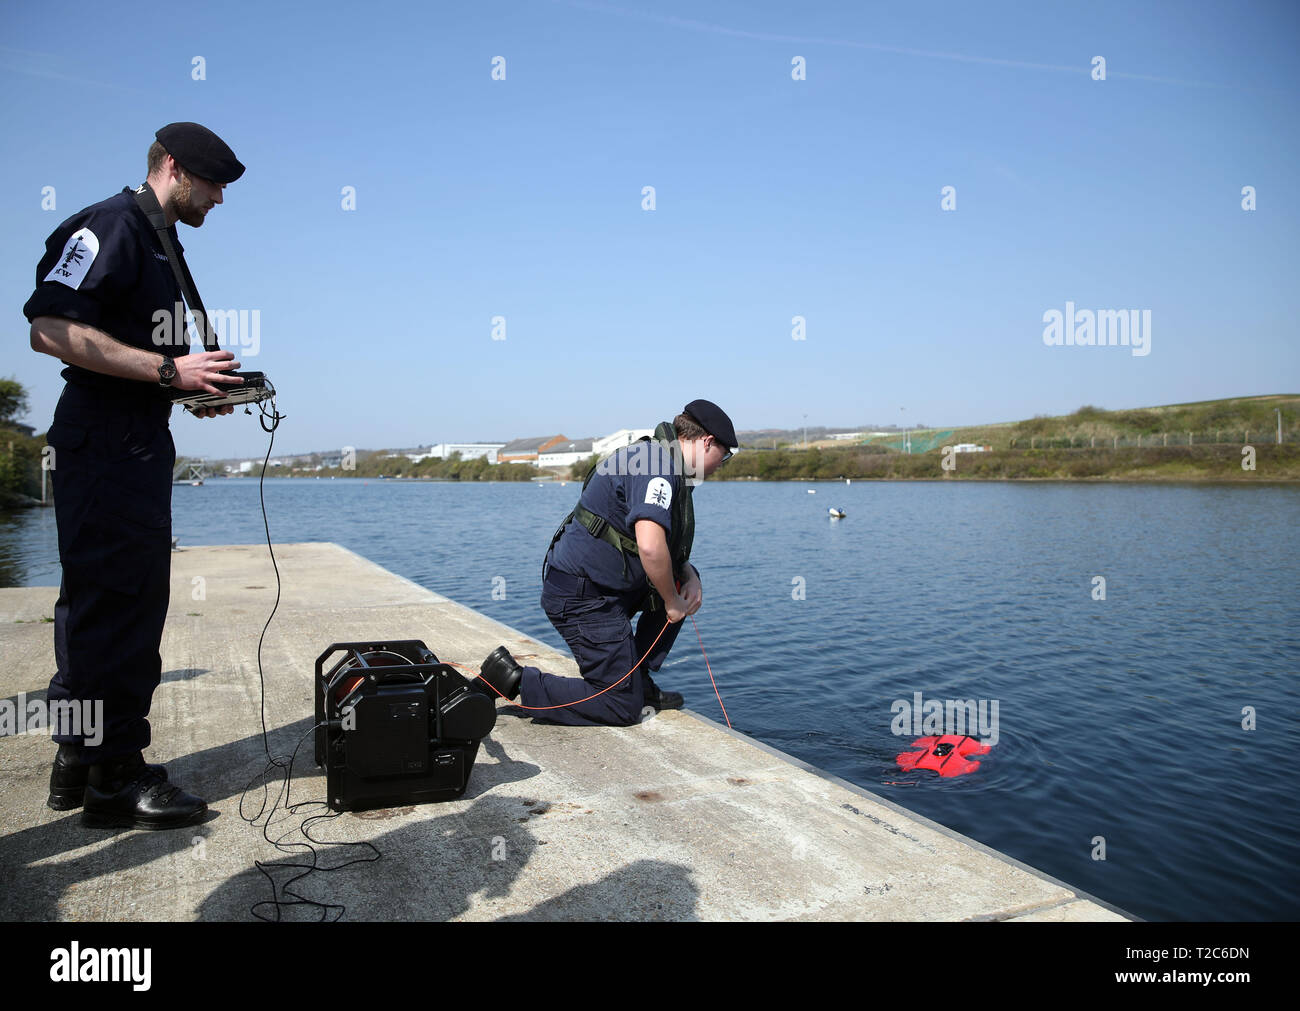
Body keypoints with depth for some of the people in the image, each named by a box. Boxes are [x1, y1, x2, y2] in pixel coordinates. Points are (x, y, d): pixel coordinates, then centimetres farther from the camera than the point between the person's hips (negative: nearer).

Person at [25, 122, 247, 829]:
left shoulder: (159, 245, 22)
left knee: (98, 602, 13)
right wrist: (170, 371, -22)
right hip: (105, 444, -11)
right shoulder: (109, 225, -9)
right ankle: (114, 777, 2)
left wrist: (198, 389, 11)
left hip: (138, 445, 11)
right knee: (118, 603, -7)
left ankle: (78, 763, 23)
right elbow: (51, 329, -20)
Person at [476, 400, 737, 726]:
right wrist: (672, 602, -15)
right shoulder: (657, 464, -18)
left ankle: (637, 678, 19)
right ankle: (513, 680, -2)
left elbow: (670, 545, 25)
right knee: (623, 708, -3)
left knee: (685, 581, 19)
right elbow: (650, 546, -31)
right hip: (581, 596, -10)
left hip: (606, 585, 10)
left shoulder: (655, 457, 14)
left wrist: (688, 576, 6)